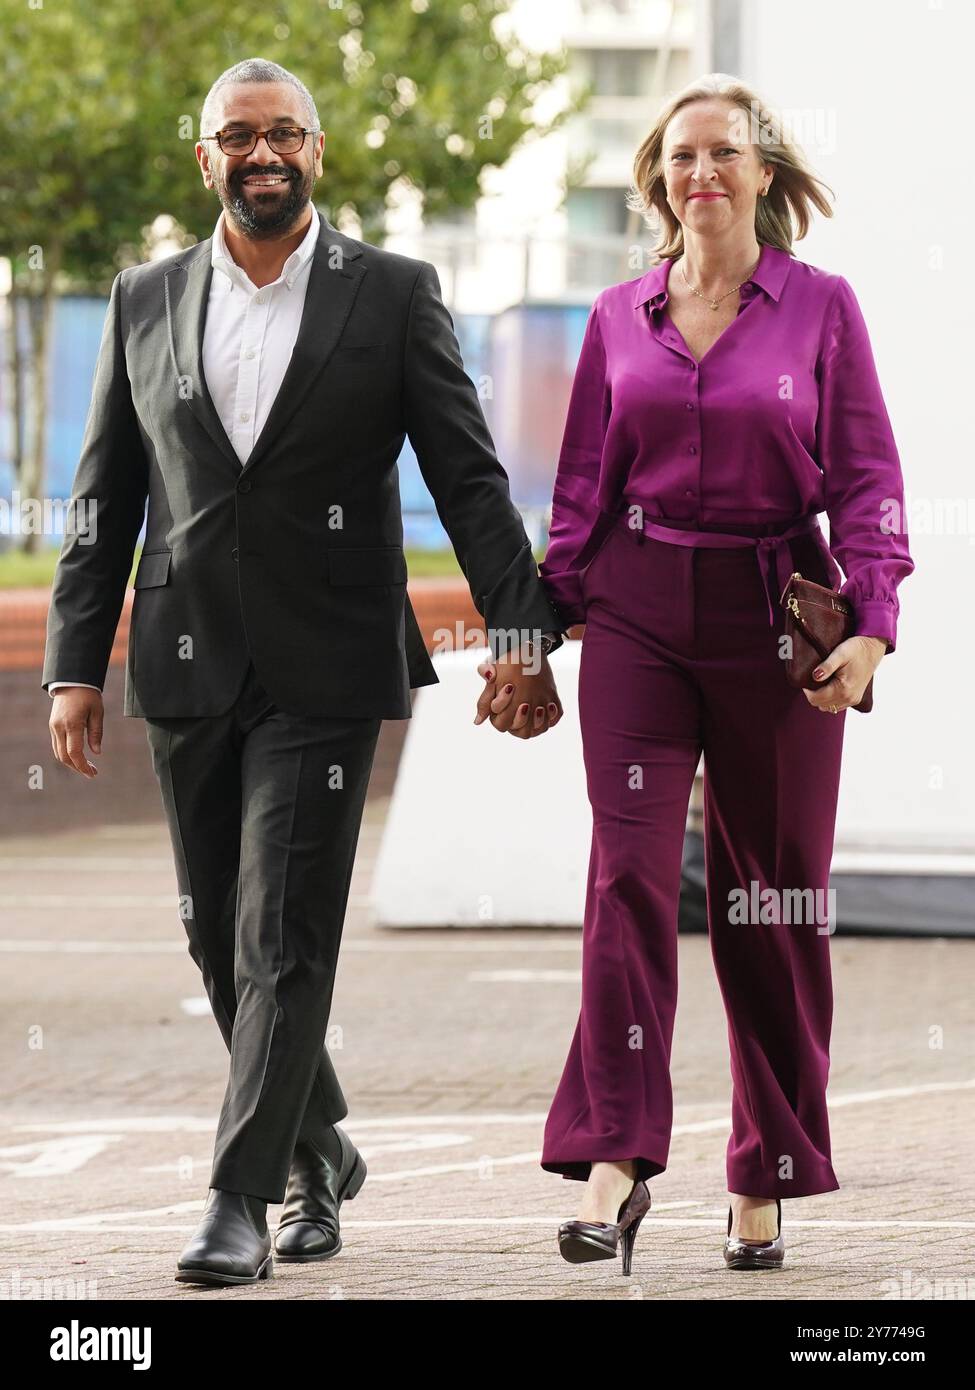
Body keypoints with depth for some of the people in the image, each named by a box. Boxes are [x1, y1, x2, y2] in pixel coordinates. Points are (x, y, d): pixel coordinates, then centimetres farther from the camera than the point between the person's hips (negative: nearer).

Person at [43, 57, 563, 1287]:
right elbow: (106, 498, 10)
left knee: (284, 941, -9)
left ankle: (240, 1204, -8)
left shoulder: (392, 295, 0)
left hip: (323, 673, -4)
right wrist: (75, 664, 4)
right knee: (221, 941, 11)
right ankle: (317, 1152, 31)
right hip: (186, 668, 4)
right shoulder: (145, 302, 8)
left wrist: (519, 633, -10)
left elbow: (468, 477, -1)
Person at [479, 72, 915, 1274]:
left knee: (771, 902, 4)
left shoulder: (821, 307, 2)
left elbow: (866, 476, 1)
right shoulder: (621, 319, 9)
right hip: (638, 618, 1)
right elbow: (583, 487, 13)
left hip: (776, 619, -1)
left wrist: (871, 623, -9)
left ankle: (766, 1183, 14)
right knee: (630, 872, -13)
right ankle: (613, 1167, -16)